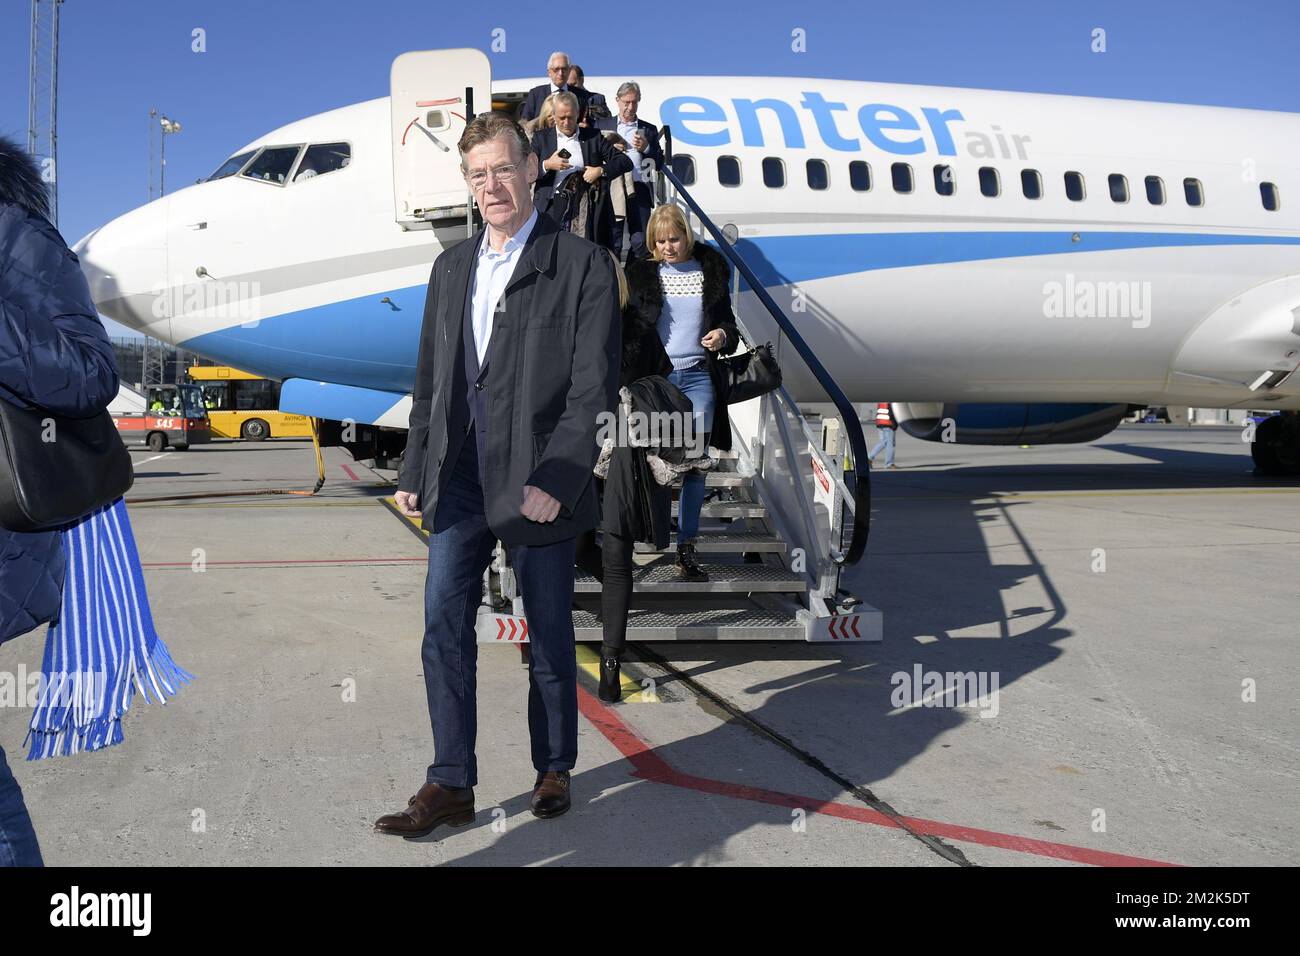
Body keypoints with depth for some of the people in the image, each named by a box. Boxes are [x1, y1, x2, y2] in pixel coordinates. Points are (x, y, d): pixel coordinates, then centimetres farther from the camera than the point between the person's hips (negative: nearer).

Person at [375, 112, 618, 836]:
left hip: (539, 485, -5)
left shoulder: (581, 264, -5)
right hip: (459, 484, 5)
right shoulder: (452, 267, 14)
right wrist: (415, 472, 11)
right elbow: (431, 381, 16)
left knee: (550, 638, 9)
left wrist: (554, 481, -18)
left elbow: (594, 388, -11)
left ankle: (555, 769, 28)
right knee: (444, 632, 3)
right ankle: (451, 785, 15)